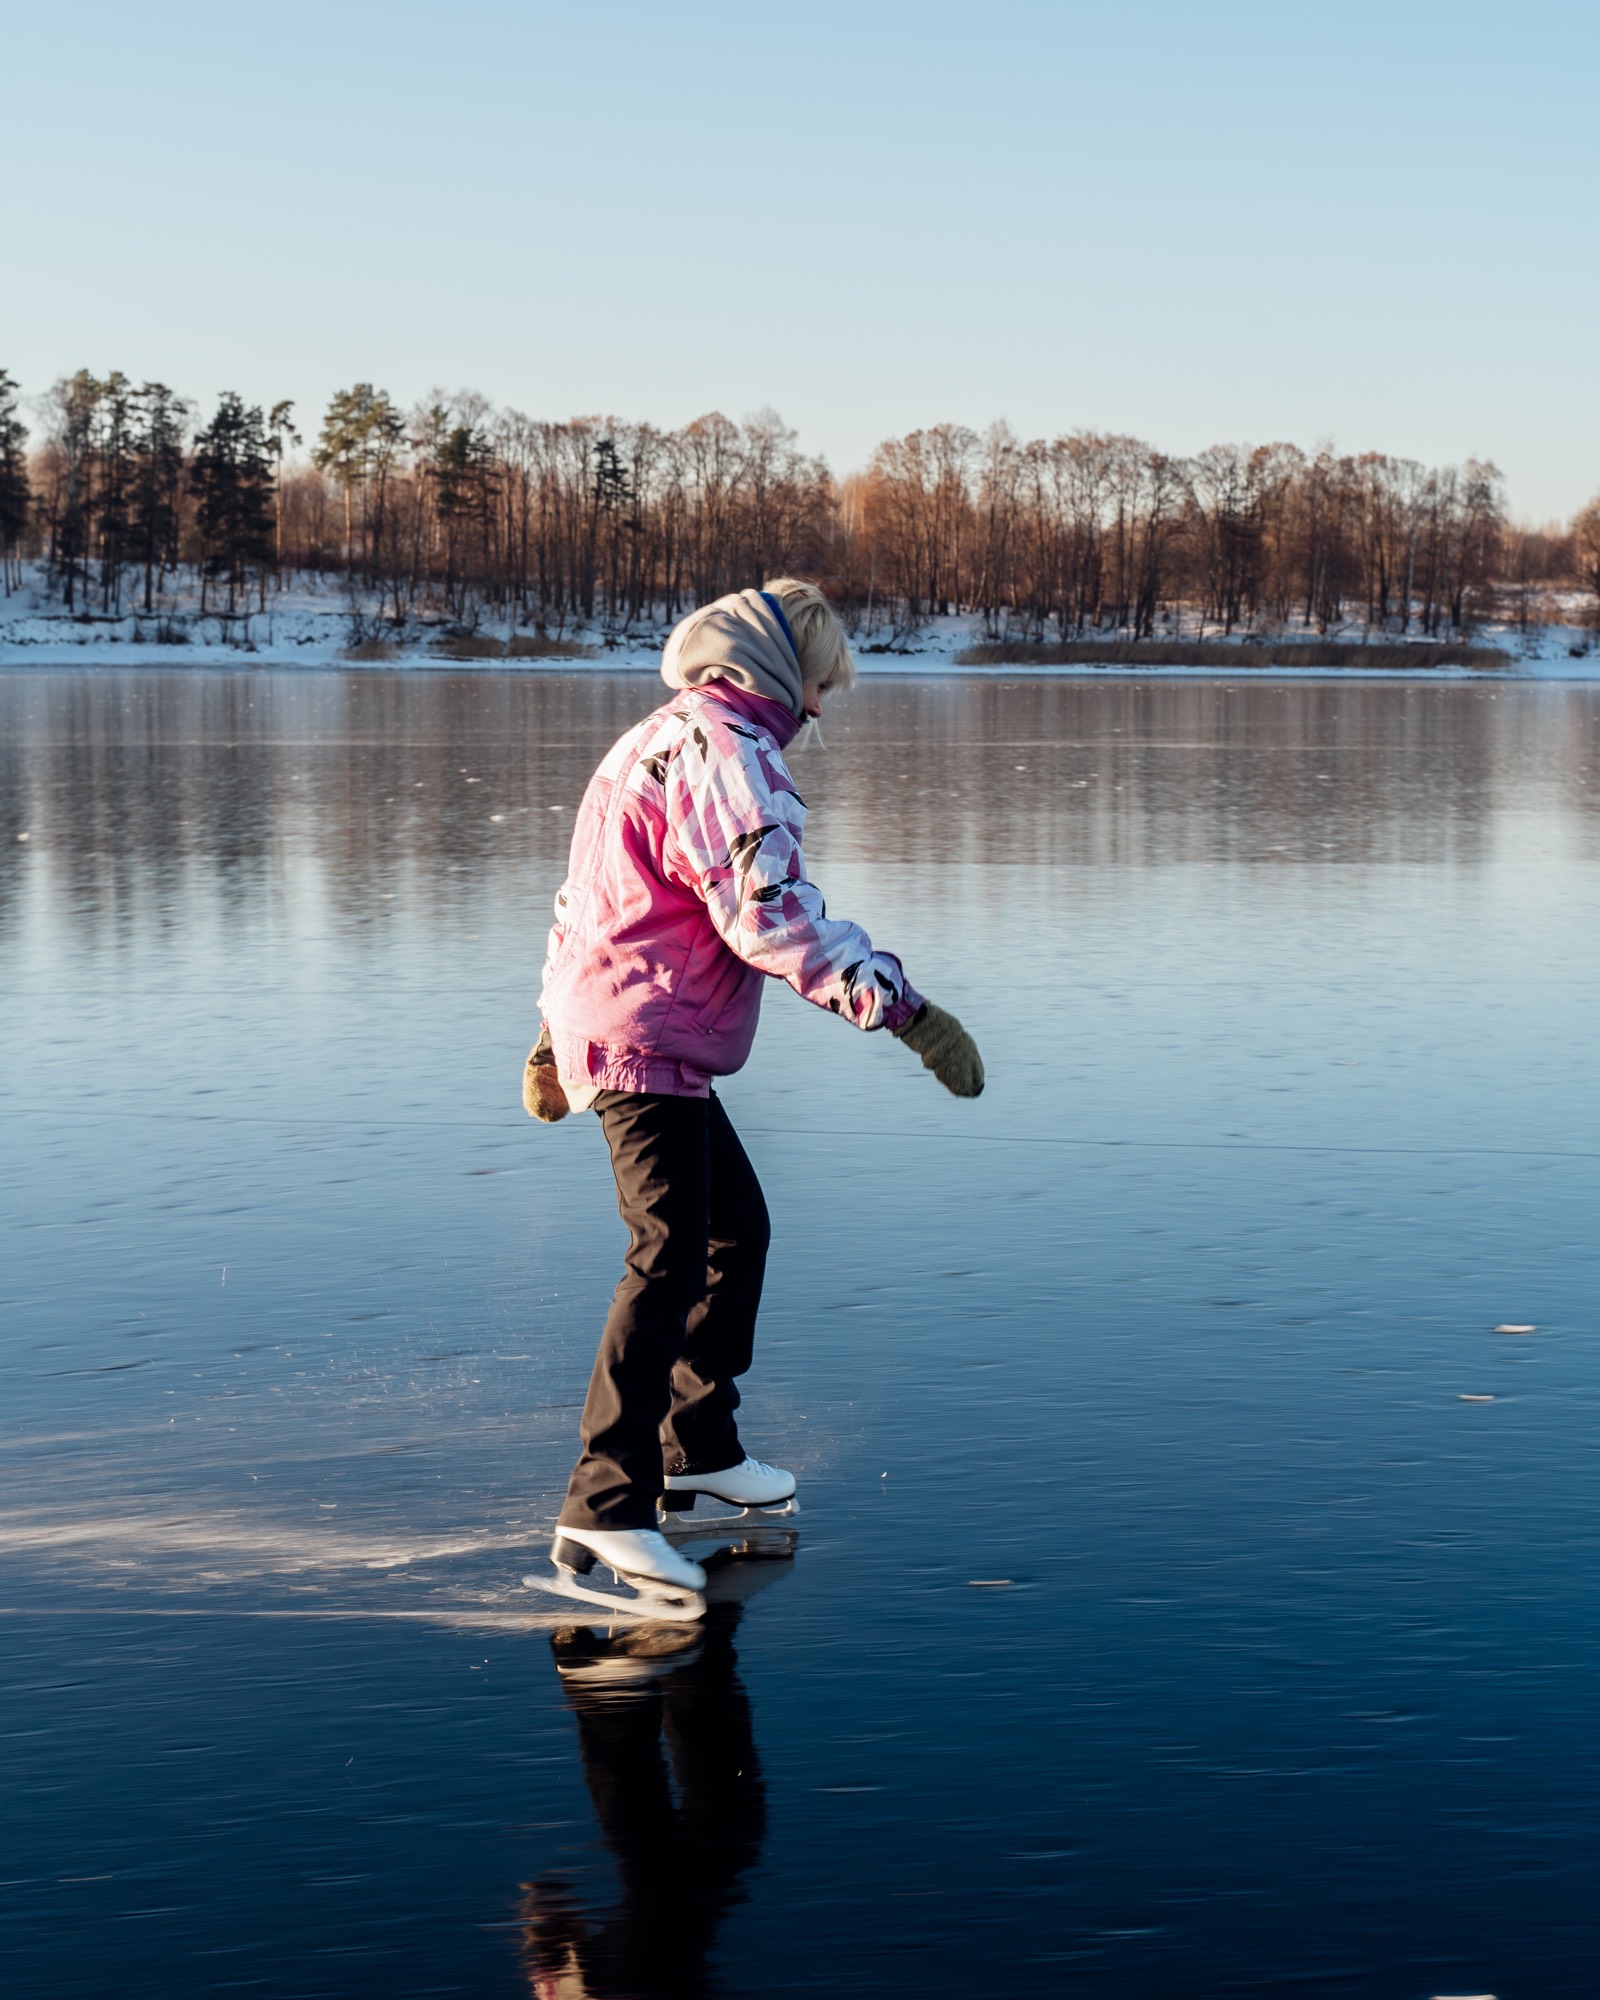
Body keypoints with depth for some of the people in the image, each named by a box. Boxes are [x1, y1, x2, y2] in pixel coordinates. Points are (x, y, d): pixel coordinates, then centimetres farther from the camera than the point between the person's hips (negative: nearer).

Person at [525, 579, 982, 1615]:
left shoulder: (663, 738, 21)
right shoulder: (723, 751, -14)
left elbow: (587, 898, 28)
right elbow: (767, 909, -26)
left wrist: (557, 1031, 36)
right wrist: (900, 1004, -28)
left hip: (602, 1025, 11)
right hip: (649, 1043, -11)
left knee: (737, 1228, 21)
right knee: (671, 1257, -19)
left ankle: (700, 1451, 30)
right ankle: (607, 1511, -26)